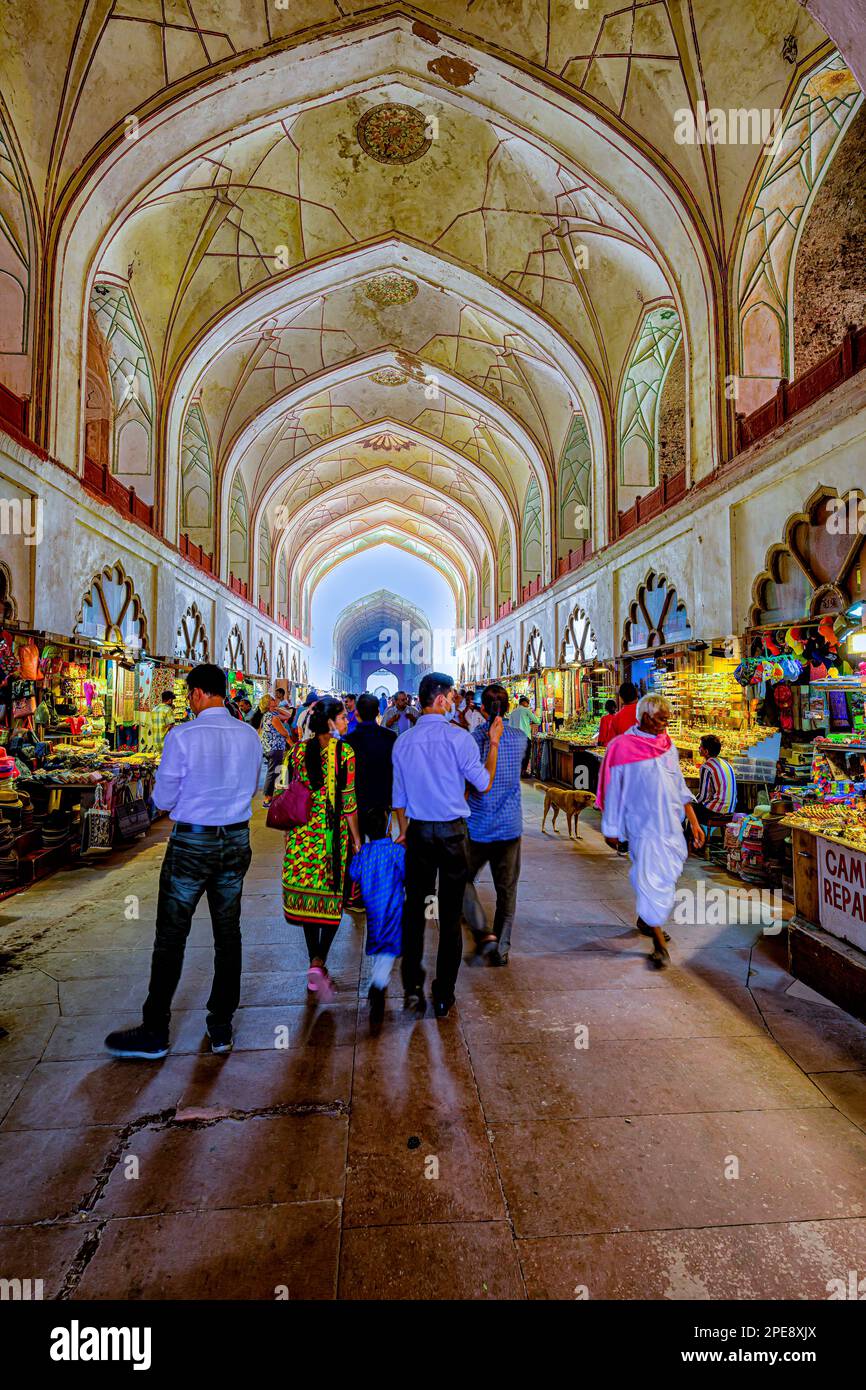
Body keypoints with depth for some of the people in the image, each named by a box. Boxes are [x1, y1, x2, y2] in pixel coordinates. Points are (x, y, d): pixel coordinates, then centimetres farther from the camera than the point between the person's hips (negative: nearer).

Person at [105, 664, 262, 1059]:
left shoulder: (183, 736, -16)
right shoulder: (249, 735, -1)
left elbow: (164, 799, -8)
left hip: (191, 843, -4)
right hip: (236, 840, 5)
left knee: (171, 937, 9)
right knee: (228, 934, 13)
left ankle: (155, 1033, 22)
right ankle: (221, 1027, 26)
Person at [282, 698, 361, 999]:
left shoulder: (297, 750, 2)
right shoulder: (344, 751, -10)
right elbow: (348, 802, -10)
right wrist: (356, 838, -1)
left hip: (302, 833, 4)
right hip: (334, 833, -4)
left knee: (308, 895, 14)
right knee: (332, 897, 7)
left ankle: (314, 961, 19)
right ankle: (319, 962, -5)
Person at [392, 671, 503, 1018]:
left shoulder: (403, 741, 1)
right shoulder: (458, 737, -12)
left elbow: (399, 797, 7)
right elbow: (484, 783, -4)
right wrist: (493, 743, 5)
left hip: (418, 831, 3)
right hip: (452, 832, -3)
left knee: (414, 909, 14)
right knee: (450, 914, 8)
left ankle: (412, 986, 17)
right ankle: (443, 995, 18)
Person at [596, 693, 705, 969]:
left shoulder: (667, 744, 7)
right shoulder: (622, 747, -10)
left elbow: (679, 786, 12)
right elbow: (613, 790, -5)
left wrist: (694, 822, 8)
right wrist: (611, 829, -2)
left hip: (671, 824, 6)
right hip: (643, 825, -6)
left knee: (668, 876, 15)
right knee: (651, 880, -6)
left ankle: (645, 920, 37)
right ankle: (659, 943, 6)